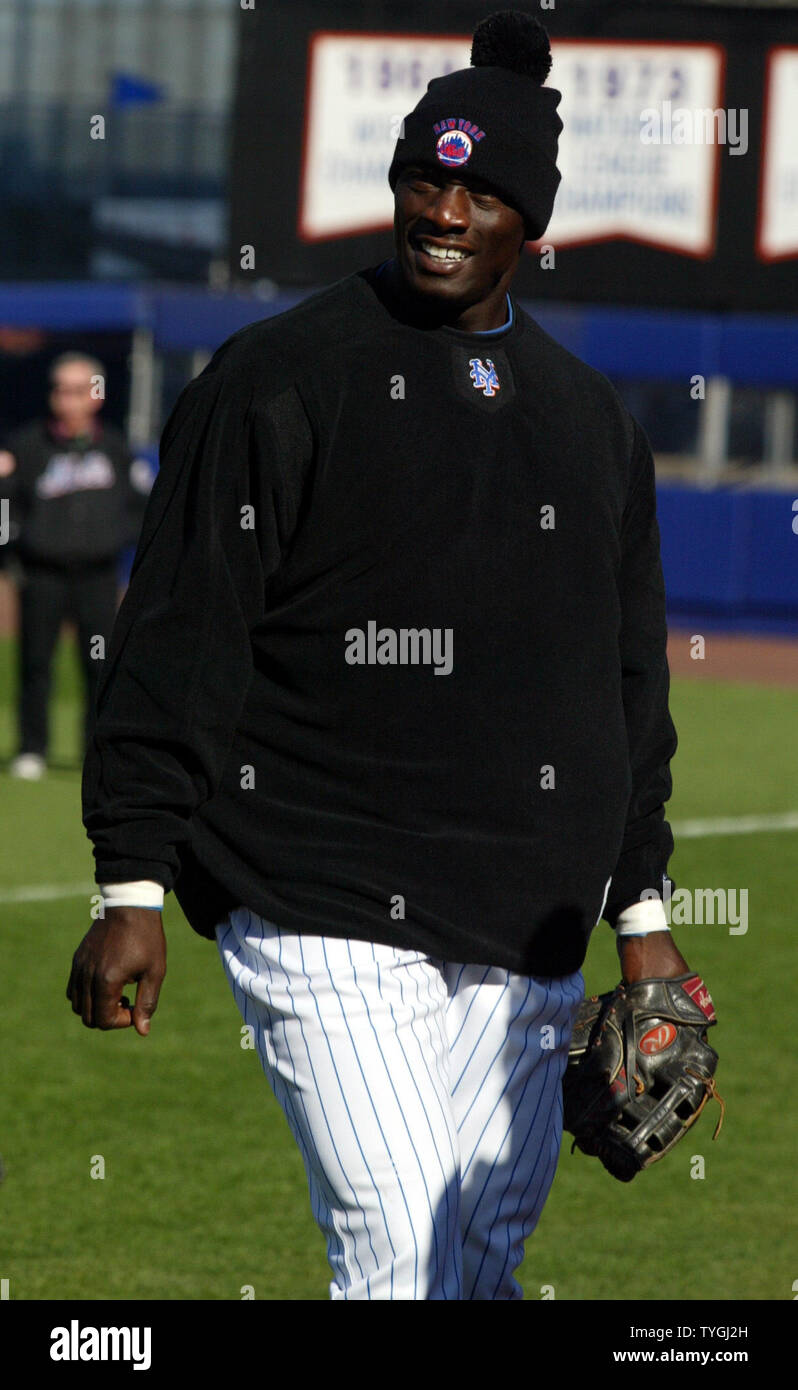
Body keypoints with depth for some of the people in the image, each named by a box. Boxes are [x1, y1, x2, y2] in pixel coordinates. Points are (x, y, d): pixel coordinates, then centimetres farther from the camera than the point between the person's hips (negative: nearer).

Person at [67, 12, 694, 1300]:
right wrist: (134, 889, -10)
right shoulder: (278, 380, -2)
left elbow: (629, 681, 21)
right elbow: (177, 648, -5)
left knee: (487, 1252, 7)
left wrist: (642, 908, 17)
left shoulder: (590, 419, 15)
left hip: (528, 936, 6)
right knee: (399, 1244, -15)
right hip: (326, 921, -6)